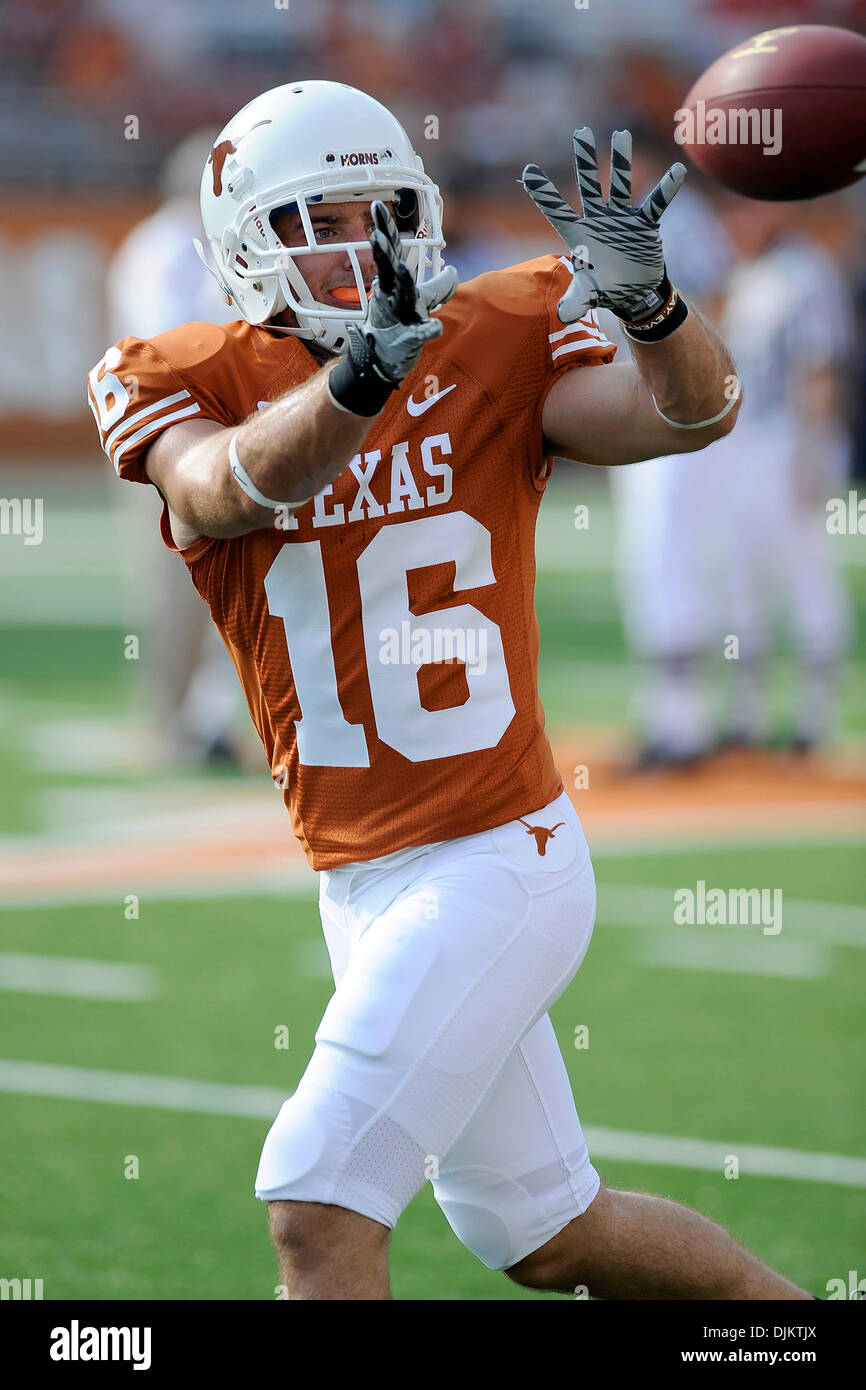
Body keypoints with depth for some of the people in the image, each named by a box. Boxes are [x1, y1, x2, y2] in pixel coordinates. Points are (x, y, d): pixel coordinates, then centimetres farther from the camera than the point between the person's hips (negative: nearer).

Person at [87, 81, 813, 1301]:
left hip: (495, 865, -5)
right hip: (362, 883, 5)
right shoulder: (191, 382, -2)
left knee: (318, 1209, -14)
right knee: (545, 1234, 19)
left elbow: (693, 413, -17)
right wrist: (357, 376, -43)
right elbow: (226, 489, -24)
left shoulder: (497, 346, -4)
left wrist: (647, 298, -38)